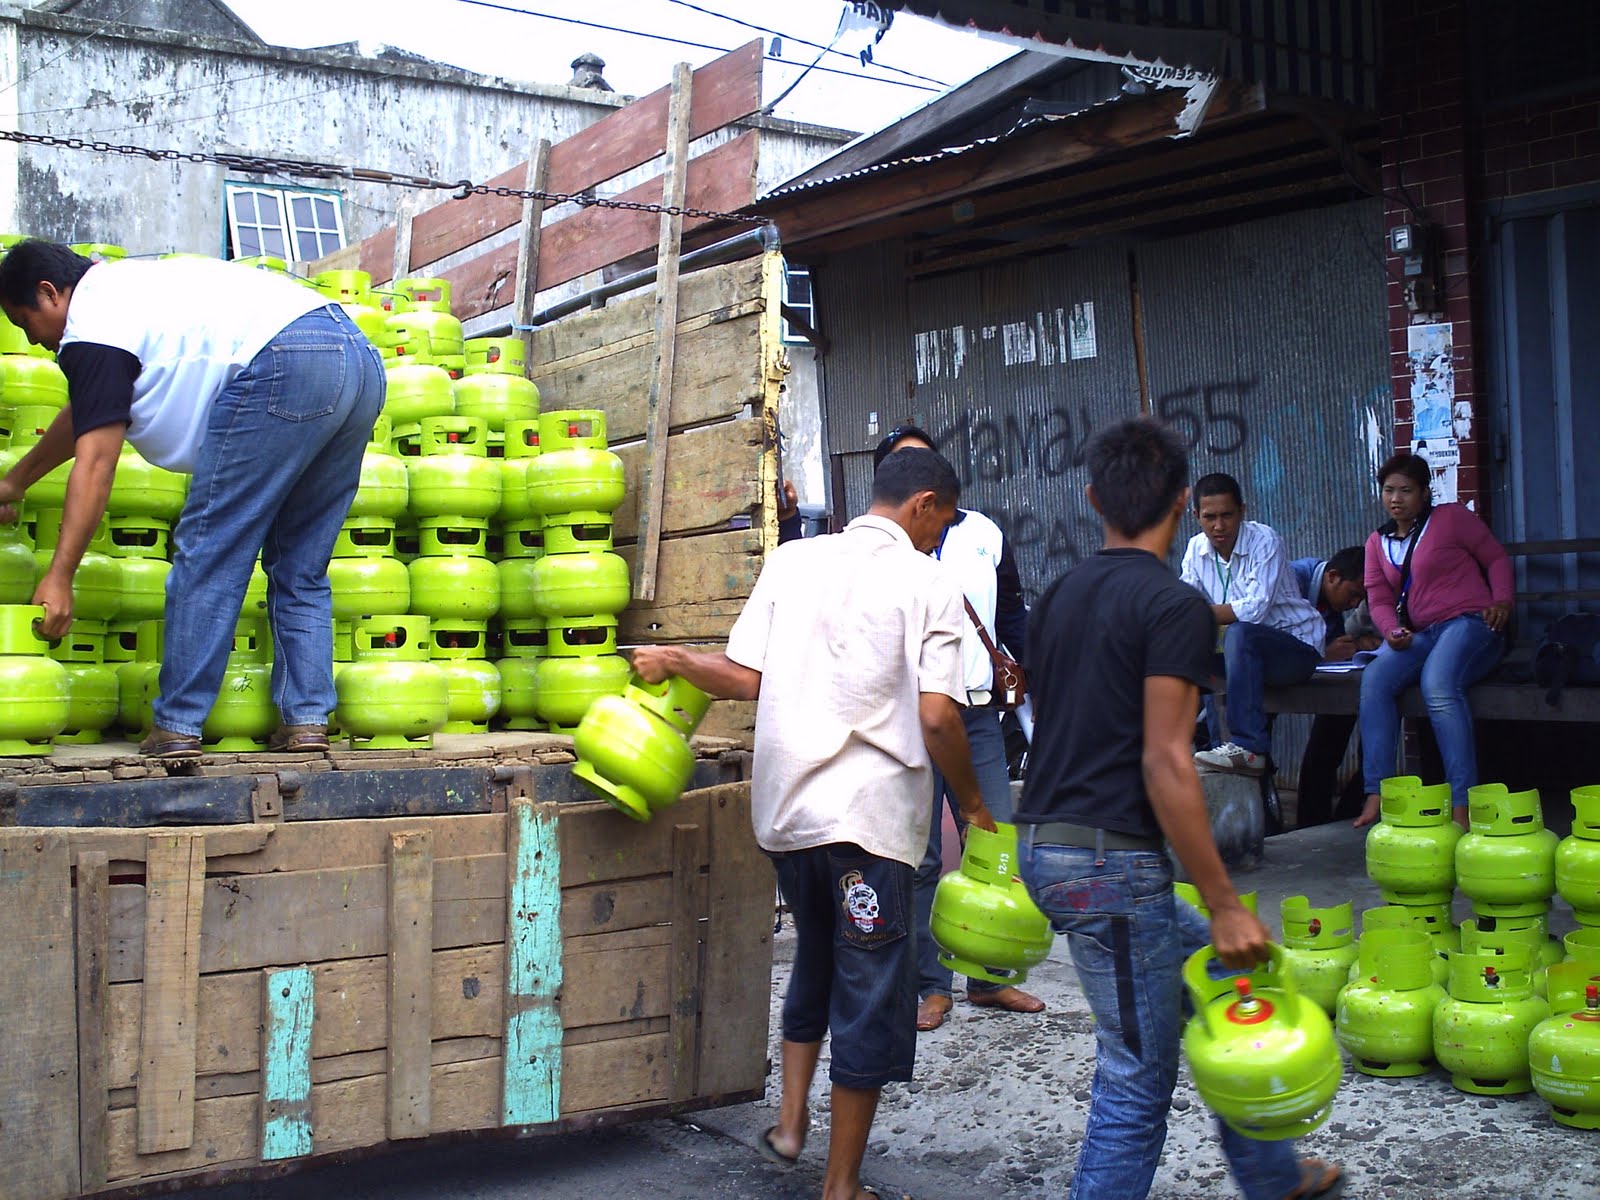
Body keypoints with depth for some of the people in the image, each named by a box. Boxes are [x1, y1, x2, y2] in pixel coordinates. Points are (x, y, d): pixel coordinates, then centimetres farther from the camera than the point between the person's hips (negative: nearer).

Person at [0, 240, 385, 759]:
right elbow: (84, 414, 46)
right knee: (299, 565, 15)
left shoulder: (91, 329, 4)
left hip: (286, 368, -10)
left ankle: (178, 727, 2)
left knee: (208, 554, 0)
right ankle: (307, 719, 10)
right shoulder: (121, 285, 33)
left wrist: (59, 576, 0)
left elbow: (95, 462, -3)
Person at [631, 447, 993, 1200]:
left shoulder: (792, 559, 7)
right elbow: (937, 717, -12)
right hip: (870, 814, -5)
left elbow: (745, 678, 3)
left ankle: (790, 1122, 26)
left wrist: (672, 659, 20)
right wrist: (971, 801, 3)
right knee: (871, 994, 6)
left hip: (785, 804, 5)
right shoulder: (927, 584, -4)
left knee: (816, 961, 26)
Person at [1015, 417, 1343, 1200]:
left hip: (1044, 845, 9)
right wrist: (1225, 904, -15)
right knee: (1137, 1081, 1)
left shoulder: (1058, 598, 12)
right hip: (1112, 862, -9)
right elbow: (1164, 762, -19)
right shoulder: (1174, 606, -12)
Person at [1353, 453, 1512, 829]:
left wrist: (1502, 600, -8)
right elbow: (1379, 599, 14)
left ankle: (1462, 804, -38)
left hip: (1469, 623, -5)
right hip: (1419, 634, 5)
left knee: (1437, 684, -36)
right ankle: (1376, 793, -29)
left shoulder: (1452, 518, 5)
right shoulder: (1378, 543, 20)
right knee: (1374, 678, -26)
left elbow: (1496, 558, 9)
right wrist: (1392, 630, -7)